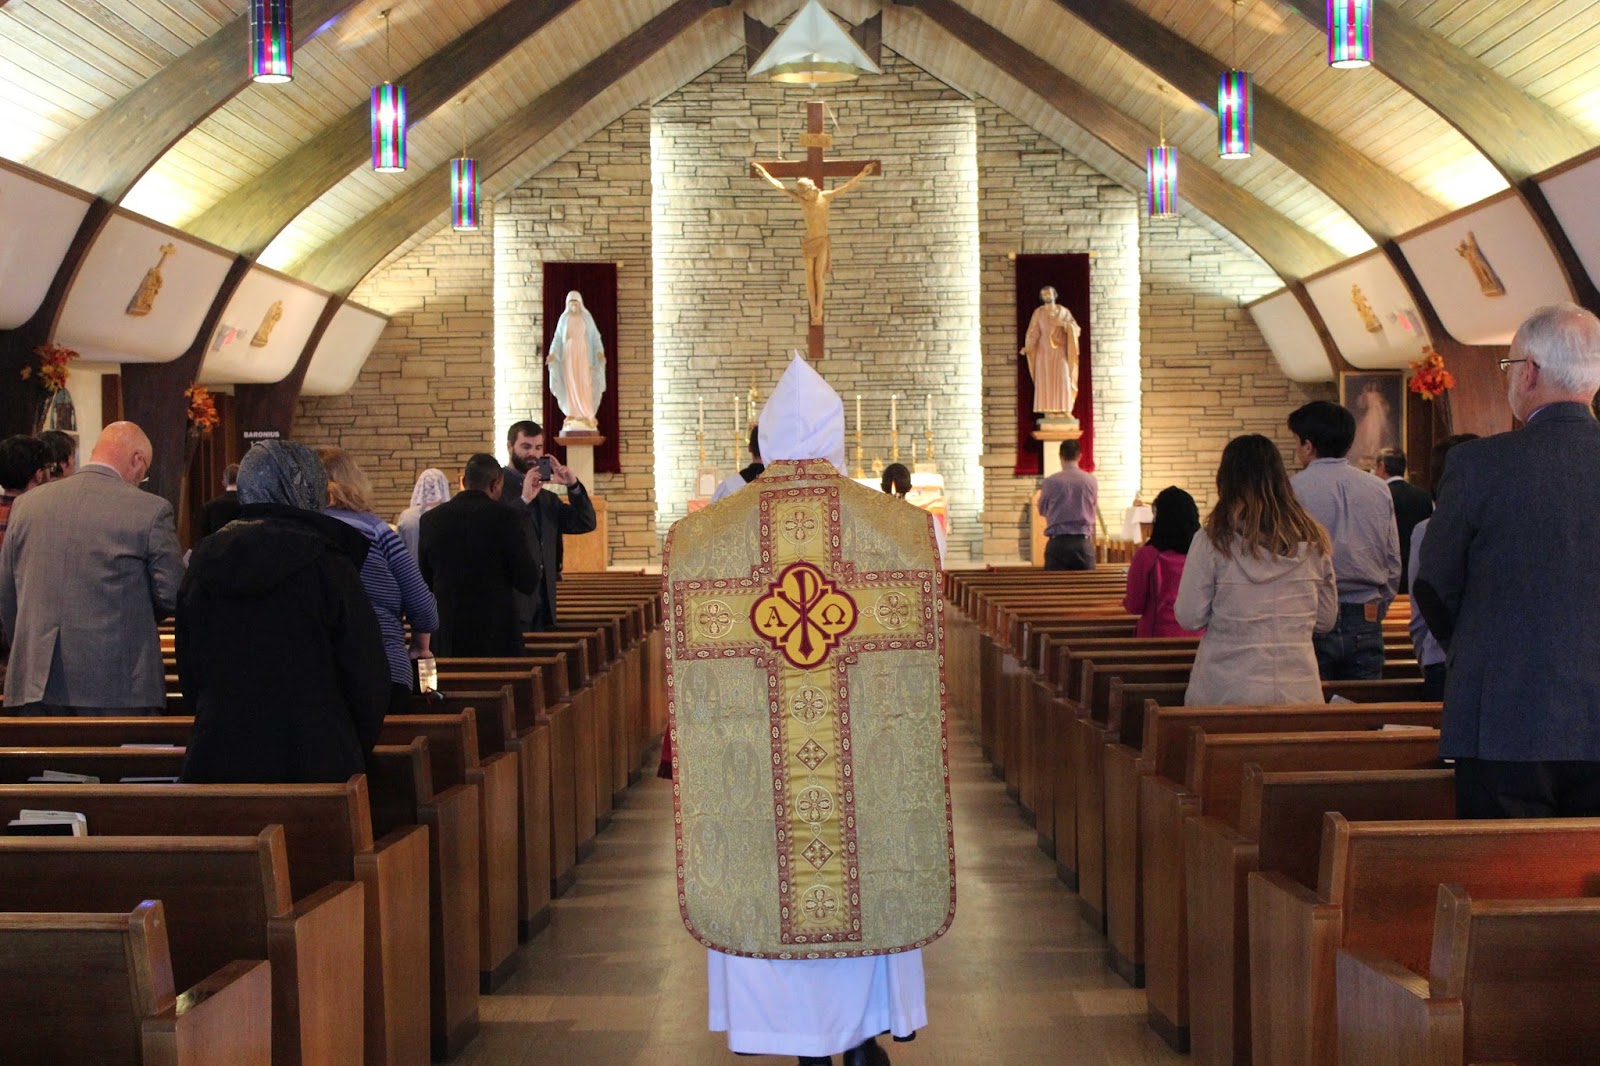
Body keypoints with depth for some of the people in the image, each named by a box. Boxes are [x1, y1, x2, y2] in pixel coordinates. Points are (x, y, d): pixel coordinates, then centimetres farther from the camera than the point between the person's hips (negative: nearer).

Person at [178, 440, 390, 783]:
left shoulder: (202, 563, 6)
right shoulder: (328, 564, -9)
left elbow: (188, 673, 12)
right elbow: (368, 680, -7)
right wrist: (356, 754, 8)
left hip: (217, 760, 4)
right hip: (315, 763, -4)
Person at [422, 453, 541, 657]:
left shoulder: (430, 519, 2)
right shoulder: (504, 518, -10)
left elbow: (424, 581, 10)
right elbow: (528, 582, -9)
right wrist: (535, 563, 11)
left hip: (447, 636, 4)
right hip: (496, 637, -4)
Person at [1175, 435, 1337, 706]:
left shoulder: (1212, 541, -8)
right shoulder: (1313, 541, 3)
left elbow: (1189, 619, -4)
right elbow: (1326, 620, 11)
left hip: (1229, 692, -3)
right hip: (1300, 692, 3)